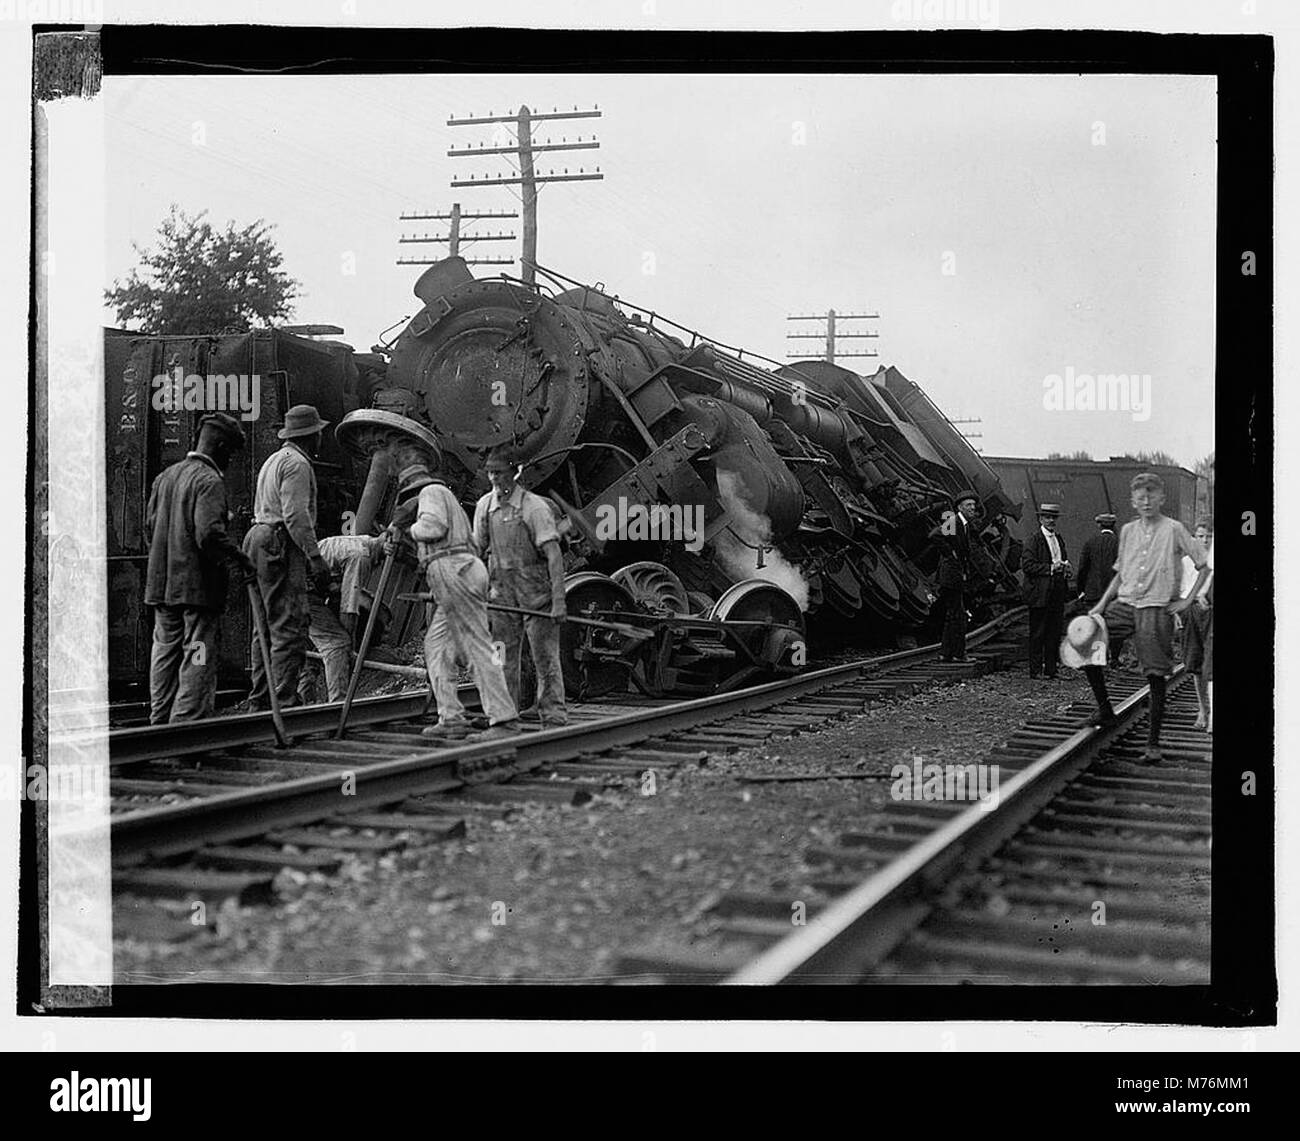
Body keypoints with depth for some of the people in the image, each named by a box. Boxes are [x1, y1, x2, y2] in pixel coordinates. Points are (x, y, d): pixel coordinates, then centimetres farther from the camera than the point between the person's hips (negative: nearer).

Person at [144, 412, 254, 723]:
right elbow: (210, 533, -24)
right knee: (198, 661, -3)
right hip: (198, 586, -8)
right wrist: (239, 560, -15)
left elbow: (150, 523, 16)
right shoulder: (210, 481, -14)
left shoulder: (165, 477, 12)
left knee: (165, 655, 16)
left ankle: (160, 725, 22)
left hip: (161, 584, 8)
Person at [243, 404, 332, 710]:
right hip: (280, 546, -11)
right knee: (290, 626, -12)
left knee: (266, 625, 12)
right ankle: (285, 700, -16)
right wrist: (315, 557, -21)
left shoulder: (274, 460, 23)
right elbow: (296, 515, -19)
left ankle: (260, 700, 15)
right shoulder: (297, 464, -9)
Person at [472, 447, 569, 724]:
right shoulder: (485, 506, 3)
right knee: (503, 657, 7)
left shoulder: (535, 507, -15)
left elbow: (553, 555, -19)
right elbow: (477, 550, 14)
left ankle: (553, 712, 3)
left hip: (536, 591, -5)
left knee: (545, 655, -4)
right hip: (502, 592, 5)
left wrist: (559, 600, -25)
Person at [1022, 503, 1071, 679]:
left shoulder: (1059, 540, 17)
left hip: (1058, 594, 7)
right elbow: (1027, 565, -15)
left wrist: (1065, 567, 6)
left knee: (1055, 633, 7)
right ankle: (1035, 670, 1)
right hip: (1040, 594, -7)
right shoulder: (1034, 540, -7)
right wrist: (1050, 568, -19)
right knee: (1037, 633, -3)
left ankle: (1050, 669, 12)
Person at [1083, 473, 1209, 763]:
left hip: (1157, 609, -5)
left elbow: (1204, 565, -1)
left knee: (1157, 678, -2)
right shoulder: (1128, 531, 11)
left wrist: (1187, 600, -5)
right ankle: (1104, 710, 5)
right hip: (1125, 604, 5)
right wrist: (1102, 604, 8)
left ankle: (1153, 744, 5)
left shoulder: (1173, 529, -4)